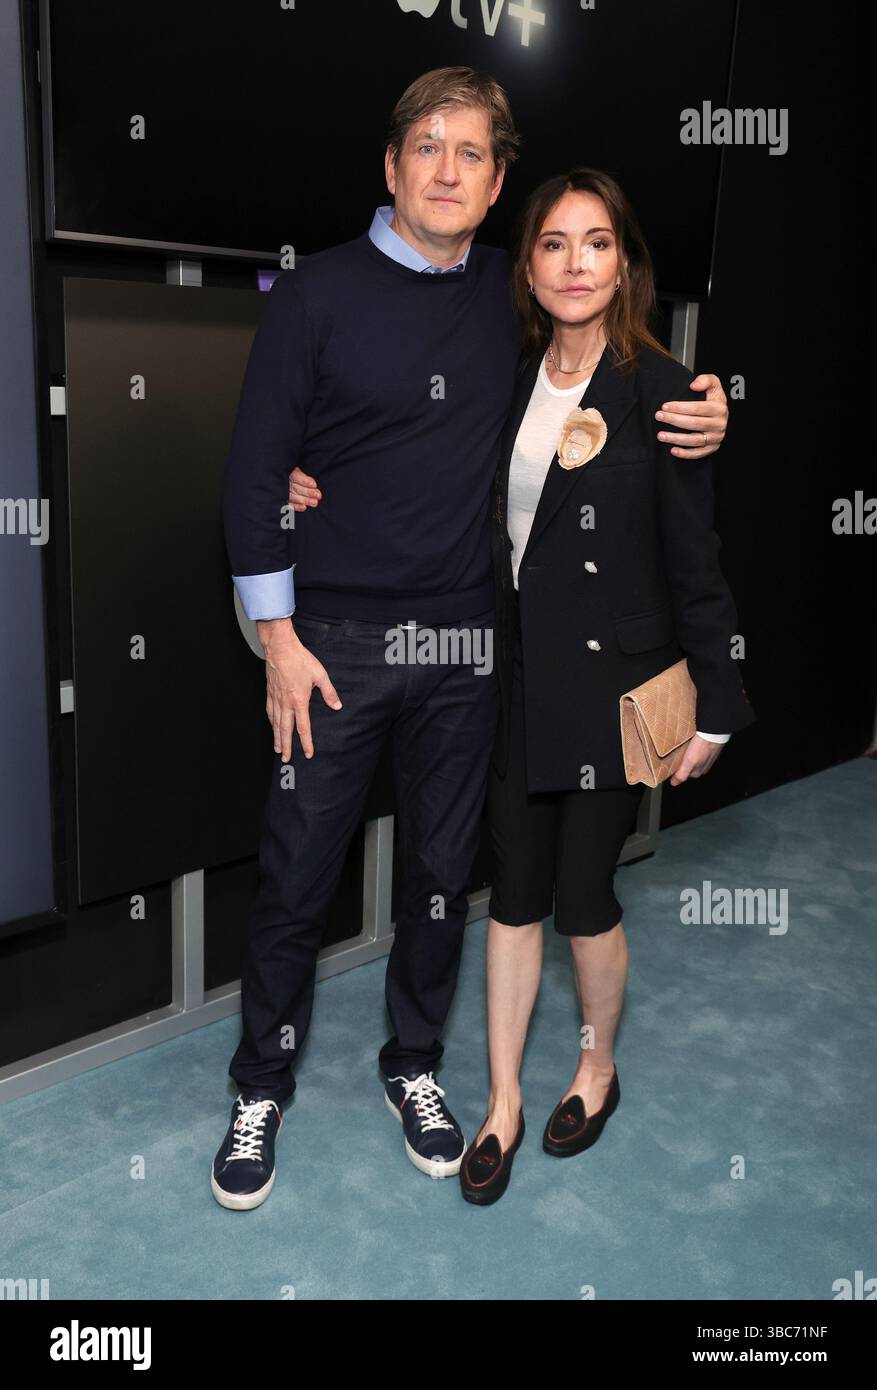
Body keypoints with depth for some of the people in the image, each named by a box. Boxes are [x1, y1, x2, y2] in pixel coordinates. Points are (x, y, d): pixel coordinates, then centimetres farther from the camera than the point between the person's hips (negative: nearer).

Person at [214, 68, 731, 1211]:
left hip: (468, 641, 3)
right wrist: (278, 639, -8)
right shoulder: (317, 292, -4)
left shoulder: (516, 297, 6)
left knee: (443, 872, 13)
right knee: (296, 876, 5)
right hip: (336, 639, -3)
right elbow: (256, 469, -4)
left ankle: (414, 1064, 35)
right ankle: (263, 1086, 27)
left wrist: (699, 416, 0)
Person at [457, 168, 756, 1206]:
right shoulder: (514, 380, 6)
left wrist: (716, 705, -7)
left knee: (584, 895, 8)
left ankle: (597, 1070, 36)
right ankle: (503, 1103, 26)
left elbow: (694, 562, -9)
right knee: (514, 892, 10)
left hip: (613, 679, -4)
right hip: (520, 674, 5)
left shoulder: (658, 389, -10)